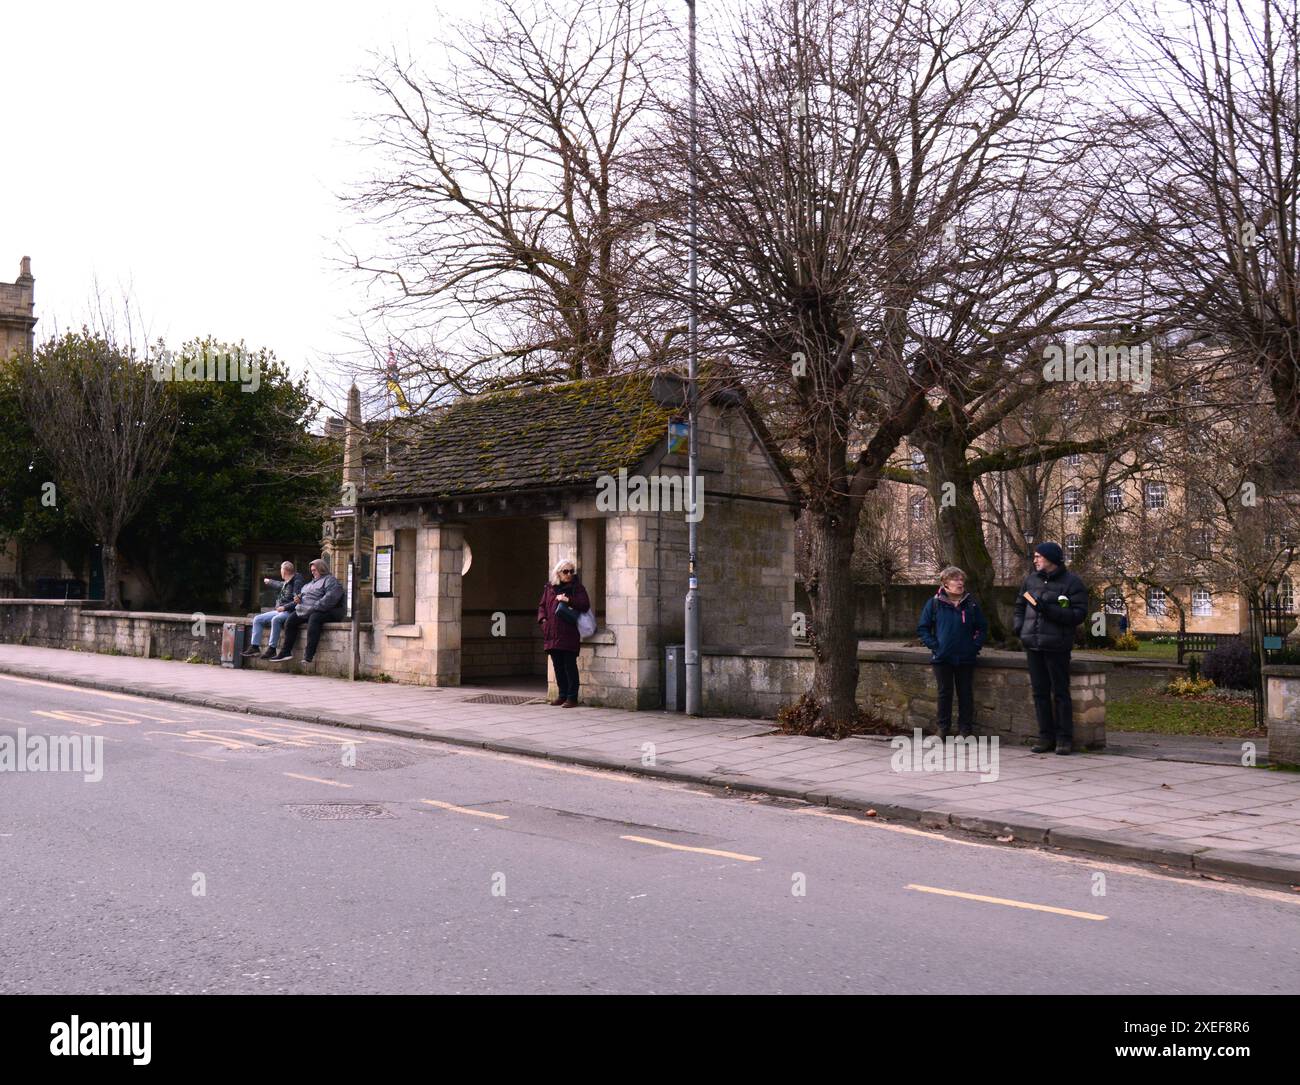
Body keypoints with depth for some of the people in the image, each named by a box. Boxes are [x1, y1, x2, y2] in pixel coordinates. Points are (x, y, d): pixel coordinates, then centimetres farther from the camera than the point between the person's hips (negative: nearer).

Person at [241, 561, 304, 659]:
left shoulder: (297, 582, -12)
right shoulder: (286, 583, 14)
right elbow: (280, 585, 40)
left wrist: (285, 607, -26)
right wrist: (269, 582, 56)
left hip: (290, 612, -10)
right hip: (280, 611, 10)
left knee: (275, 619, -37)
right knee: (257, 619, 4)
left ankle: (272, 648, -31)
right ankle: (255, 646, -2)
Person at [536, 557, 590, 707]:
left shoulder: (577, 587, 2)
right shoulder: (549, 587, 14)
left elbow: (585, 604, -9)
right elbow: (542, 605, 20)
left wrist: (568, 600, -17)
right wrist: (542, 618, 2)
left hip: (569, 634, -5)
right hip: (552, 634, 5)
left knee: (570, 665, -5)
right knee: (558, 666, 10)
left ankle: (572, 697, 1)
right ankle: (562, 695, 20)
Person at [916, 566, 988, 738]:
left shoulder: (971, 604, 3)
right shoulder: (934, 604, -1)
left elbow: (982, 627, 10)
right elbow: (922, 628, 2)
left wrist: (975, 646, -3)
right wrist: (934, 645, -8)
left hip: (966, 658, 1)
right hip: (942, 658, -1)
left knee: (966, 694, 5)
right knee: (945, 693, 6)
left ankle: (966, 729, 13)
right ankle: (943, 729, 14)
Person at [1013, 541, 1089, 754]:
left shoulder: (1072, 582, -4)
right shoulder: (1031, 579, 13)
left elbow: (1079, 613, -12)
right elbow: (1020, 605, 25)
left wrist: (1048, 610, -20)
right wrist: (1019, 626, 7)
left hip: (1057, 646, -6)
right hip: (1032, 645, 6)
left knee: (1060, 693, -1)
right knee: (1040, 692, 8)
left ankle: (1064, 738, 5)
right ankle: (1046, 737, 14)